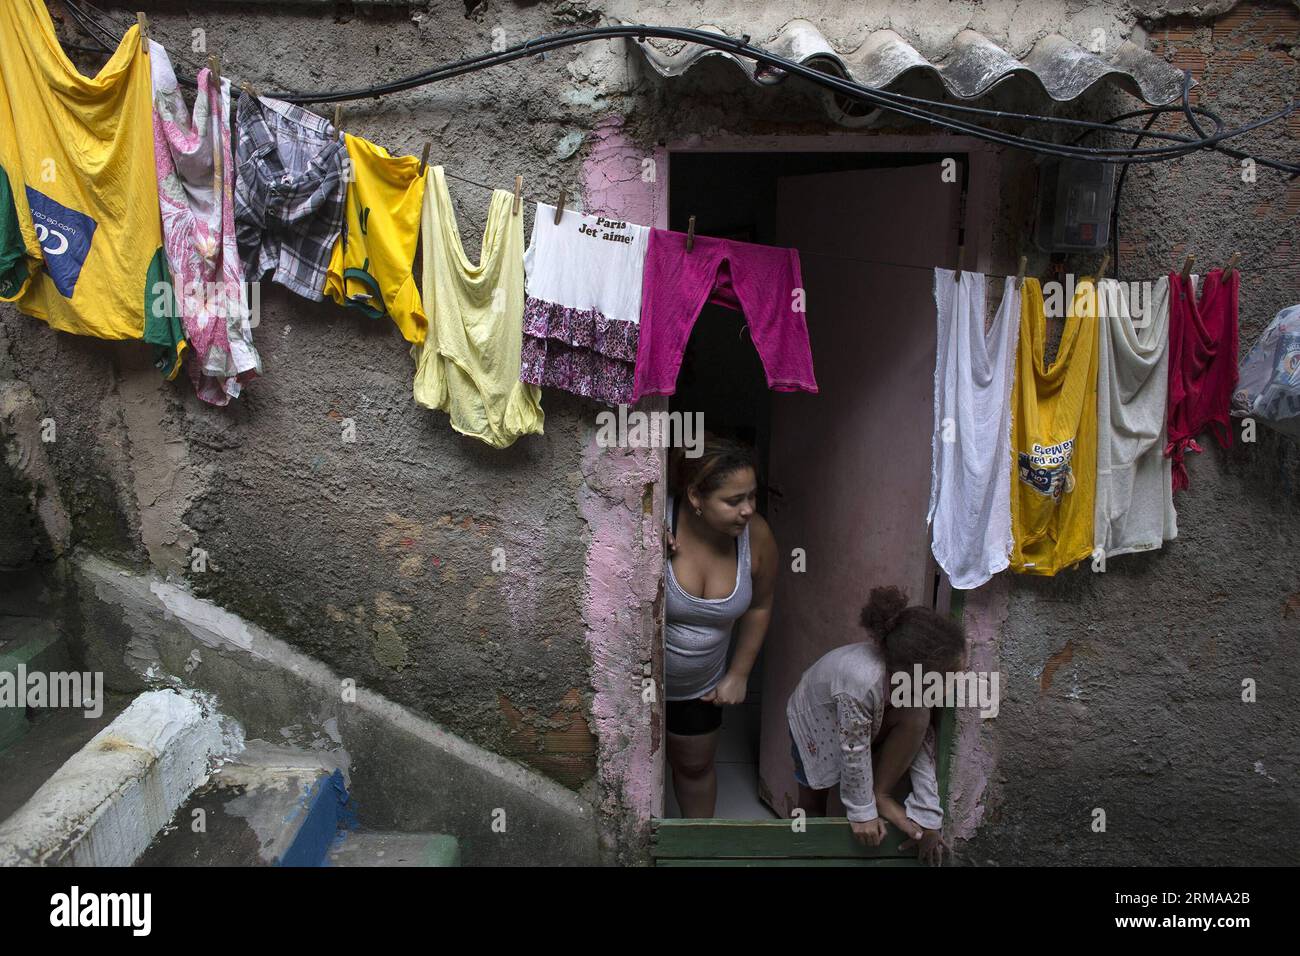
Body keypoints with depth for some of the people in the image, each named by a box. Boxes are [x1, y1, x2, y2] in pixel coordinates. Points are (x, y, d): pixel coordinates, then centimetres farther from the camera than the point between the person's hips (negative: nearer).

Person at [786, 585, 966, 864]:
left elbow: (922, 740, -21)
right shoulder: (862, 681, -47)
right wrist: (862, 813, -22)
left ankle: (882, 795, -10)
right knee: (812, 805, 7)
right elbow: (854, 752, -35)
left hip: (870, 721, 4)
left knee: (917, 717, -22)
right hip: (815, 723, -4)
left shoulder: (914, 671, -28)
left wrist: (927, 814, -22)